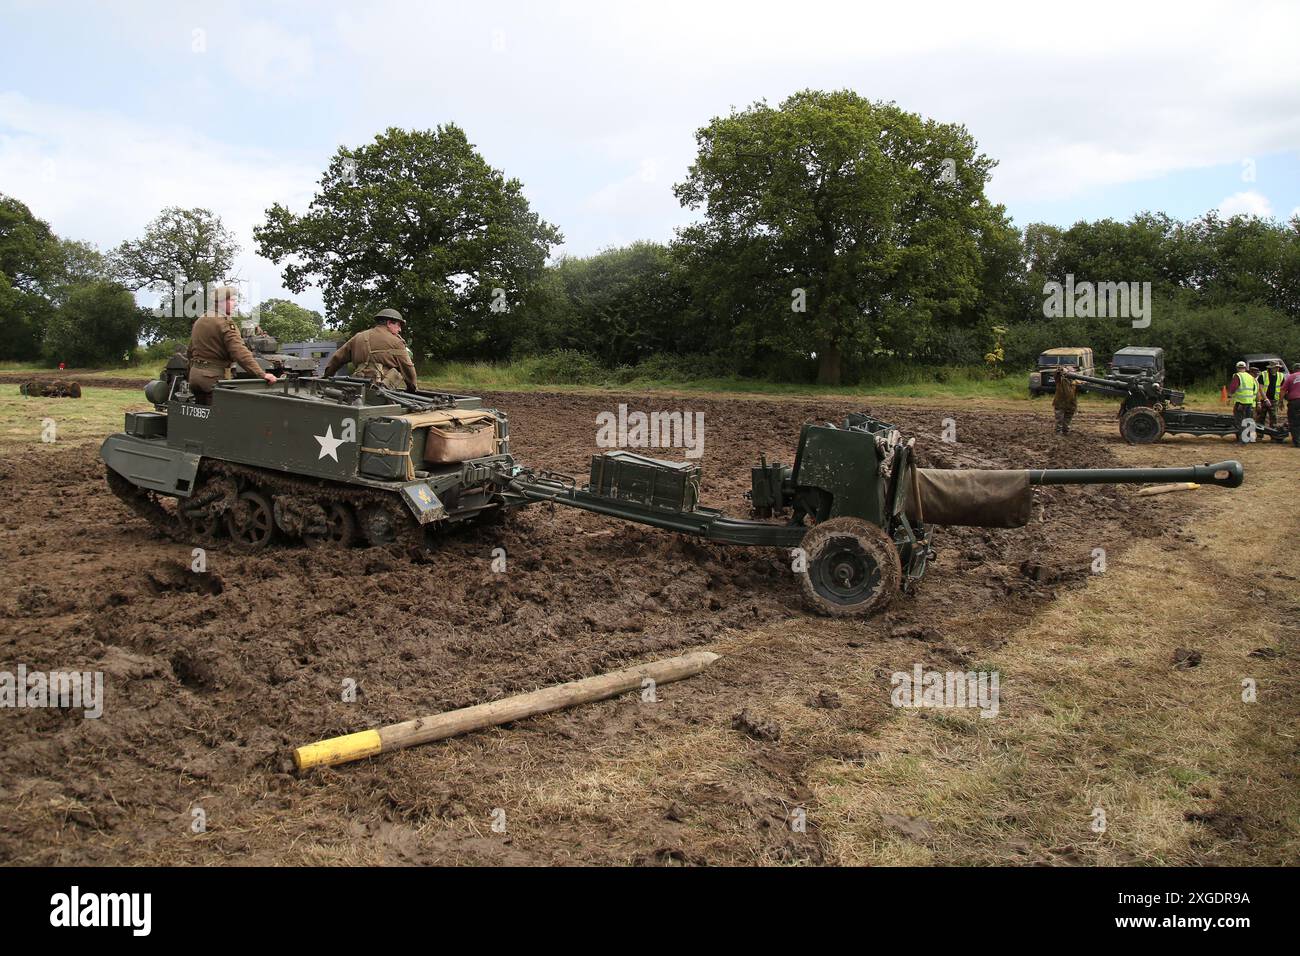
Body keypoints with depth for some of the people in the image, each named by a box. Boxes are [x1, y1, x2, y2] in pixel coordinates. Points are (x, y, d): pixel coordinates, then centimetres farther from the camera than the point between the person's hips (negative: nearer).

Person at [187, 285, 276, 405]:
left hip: (194, 374, 9)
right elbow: (240, 353, -25)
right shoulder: (226, 323, -13)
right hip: (214, 377, -9)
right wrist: (262, 374, -31)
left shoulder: (199, 321, 15)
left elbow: (190, 352, 24)